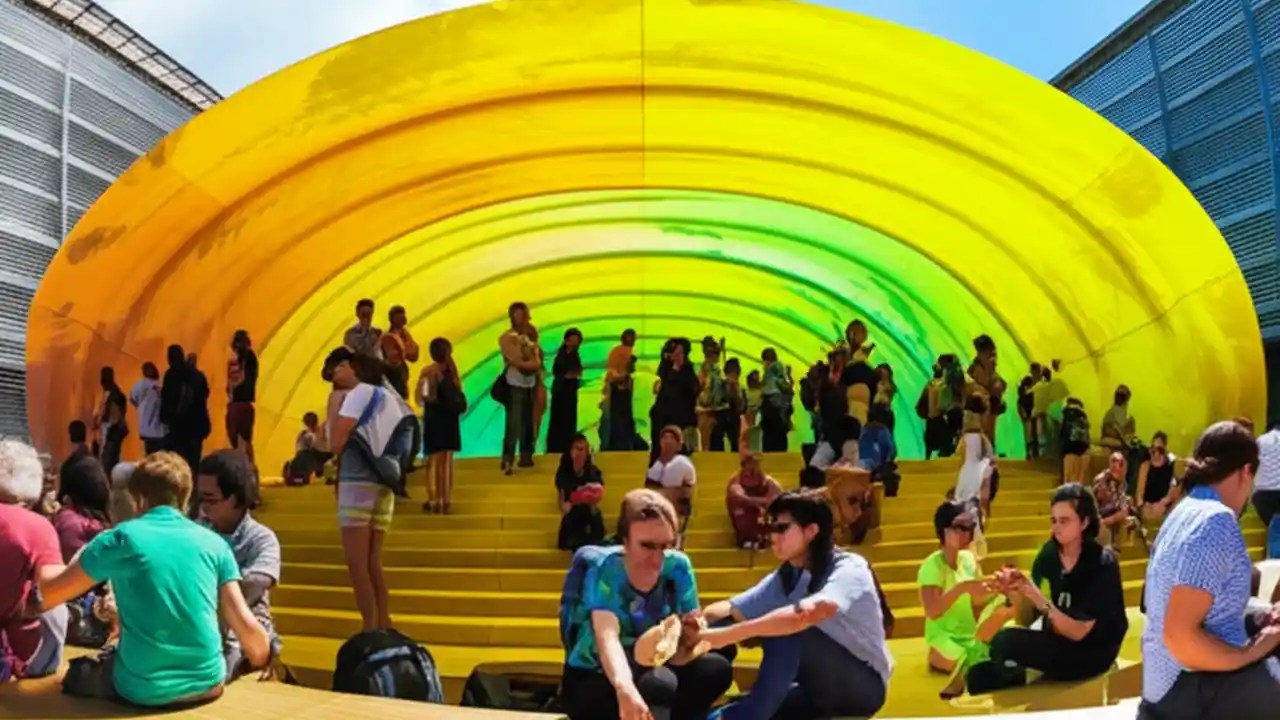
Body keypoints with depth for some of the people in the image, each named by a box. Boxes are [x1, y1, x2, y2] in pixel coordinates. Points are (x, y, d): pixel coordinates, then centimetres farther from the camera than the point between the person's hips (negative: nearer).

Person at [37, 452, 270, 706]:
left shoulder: (121, 538, -2)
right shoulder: (214, 543, 2)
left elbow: (48, 594, 7)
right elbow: (245, 624, -1)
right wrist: (264, 663, 16)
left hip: (142, 688, -1)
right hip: (206, 683, 1)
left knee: (76, 673, 29)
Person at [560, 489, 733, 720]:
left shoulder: (677, 567, -11)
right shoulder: (604, 573, -23)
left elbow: (681, 655, -11)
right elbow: (607, 638, -41)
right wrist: (625, 689, -61)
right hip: (591, 681, -5)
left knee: (716, 668, -17)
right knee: (658, 683, -33)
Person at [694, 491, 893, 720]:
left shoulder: (849, 569, -21)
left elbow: (811, 613, -42)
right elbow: (730, 609, -3)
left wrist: (729, 634, -44)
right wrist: (700, 620, -28)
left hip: (863, 684, -7)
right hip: (820, 686, 7)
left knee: (788, 630, -30)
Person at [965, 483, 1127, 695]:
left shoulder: (1102, 564, -16)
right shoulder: (1048, 555, -3)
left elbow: (1079, 632, -20)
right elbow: (1027, 620, 0)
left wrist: (1040, 600, -31)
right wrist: (1015, 595, -20)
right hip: (1055, 646, 4)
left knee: (1005, 642, -26)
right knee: (980, 675, -20)